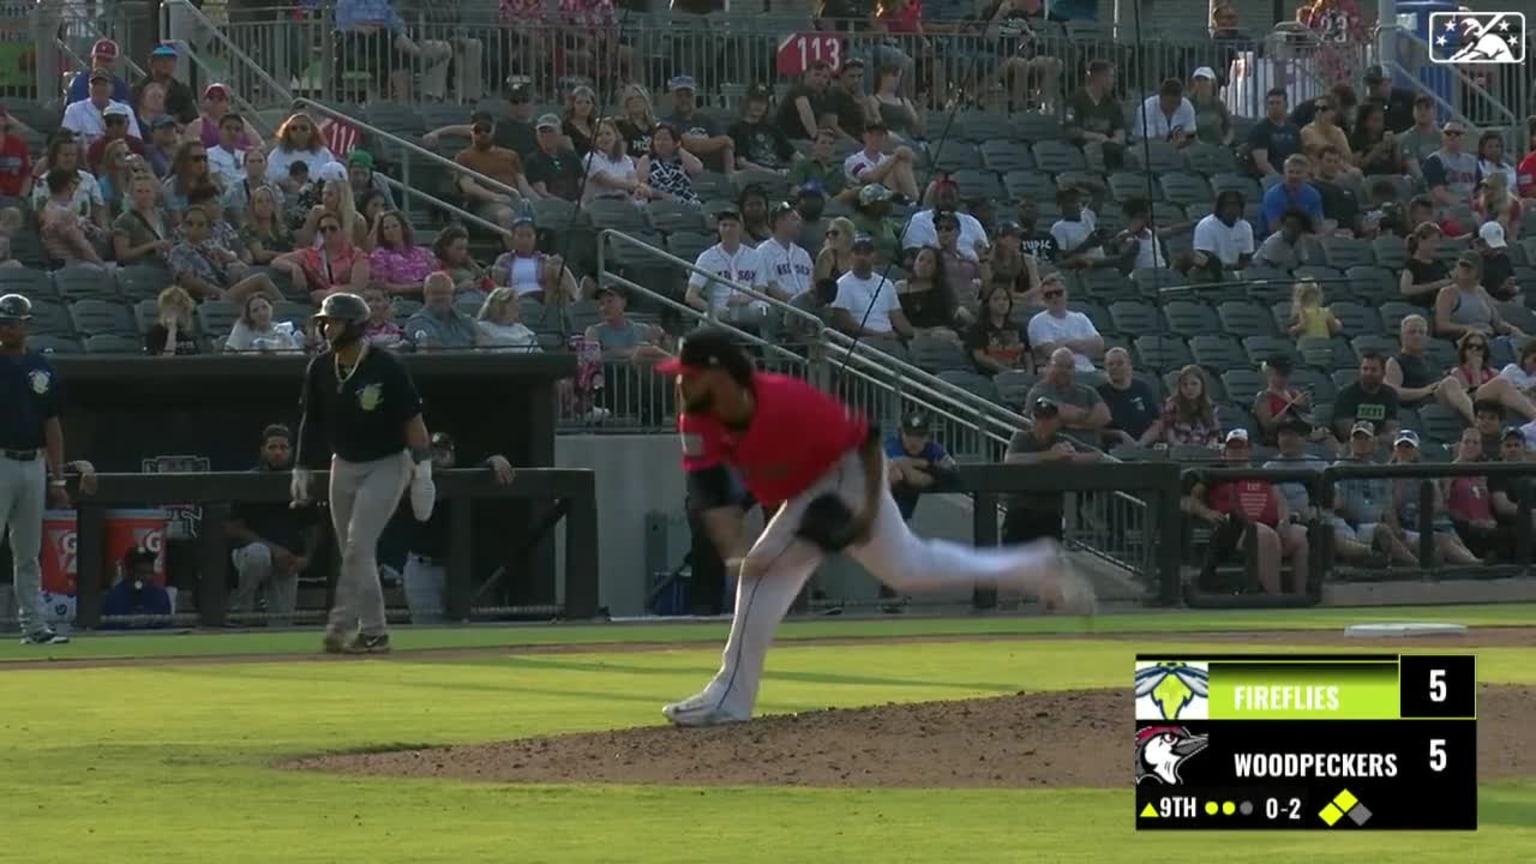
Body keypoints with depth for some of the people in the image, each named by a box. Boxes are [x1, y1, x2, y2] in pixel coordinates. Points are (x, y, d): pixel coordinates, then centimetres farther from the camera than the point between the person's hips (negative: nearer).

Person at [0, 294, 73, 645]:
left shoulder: (42, 369, 11)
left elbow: (52, 425, 13)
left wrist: (57, 478, 9)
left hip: (34, 464, 5)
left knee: (29, 555, 9)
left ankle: (34, 626, 11)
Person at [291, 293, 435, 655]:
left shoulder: (386, 368, -18)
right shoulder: (320, 369, -1)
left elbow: (413, 421, -15)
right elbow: (311, 421, 10)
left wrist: (423, 472, -19)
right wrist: (301, 470, 10)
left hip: (386, 466, -6)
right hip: (344, 465, 6)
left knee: (358, 546, -16)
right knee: (352, 554, 7)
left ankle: (342, 625, -15)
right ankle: (372, 631, 15)